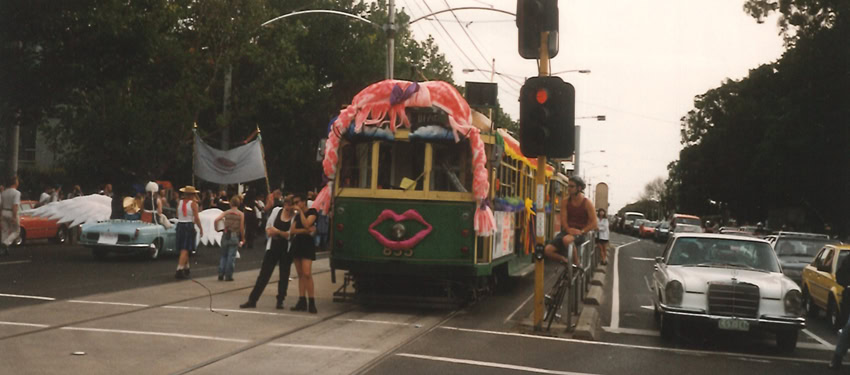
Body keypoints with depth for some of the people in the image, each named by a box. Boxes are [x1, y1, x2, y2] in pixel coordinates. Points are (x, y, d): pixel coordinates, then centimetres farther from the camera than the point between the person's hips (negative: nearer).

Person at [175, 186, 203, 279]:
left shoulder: (179, 202, 6)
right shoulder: (193, 203, -8)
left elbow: (177, 216, 11)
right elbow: (196, 218, -12)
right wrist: (201, 229, -4)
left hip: (180, 225, 5)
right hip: (189, 226, -5)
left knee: (184, 249, 18)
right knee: (185, 250, -6)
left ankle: (186, 268, 30)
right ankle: (179, 270, -14)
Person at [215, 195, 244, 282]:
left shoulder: (226, 212, 1)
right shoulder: (241, 214, -3)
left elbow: (216, 220, -10)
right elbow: (241, 228, -5)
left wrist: (216, 228, 8)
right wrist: (243, 238, 7)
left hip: (226, 235, 2)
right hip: (235, 236, -2)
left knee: (223, 255, 14)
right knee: (231, 256, 4)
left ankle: (221, 274, 12)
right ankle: (228, 276, 4)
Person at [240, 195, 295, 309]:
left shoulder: (296, 217, -10)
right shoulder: (276, 211, 2)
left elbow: (291, 235, -16)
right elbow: (268, 225, 13)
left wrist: (277, 231, -20)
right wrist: (269, 231, -8)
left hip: (286, 249, -3)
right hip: (273, 247, 3)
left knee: (284, 276, 6)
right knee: (263, 274, 5)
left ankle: (280, 301, 18)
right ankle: (252, 300, 8)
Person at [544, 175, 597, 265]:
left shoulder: (587, 203, -3)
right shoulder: (565, 202, 9)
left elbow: (594, 223, -6)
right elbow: (563, 218, 1)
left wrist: (581, 232, -16)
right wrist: (568, 229, -19)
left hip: (580, 233, -4)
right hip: (567, 231, 4)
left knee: (566, 239, -41)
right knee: (547, 250, -18)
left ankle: (577, 264, -22)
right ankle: (565, 261, 6)